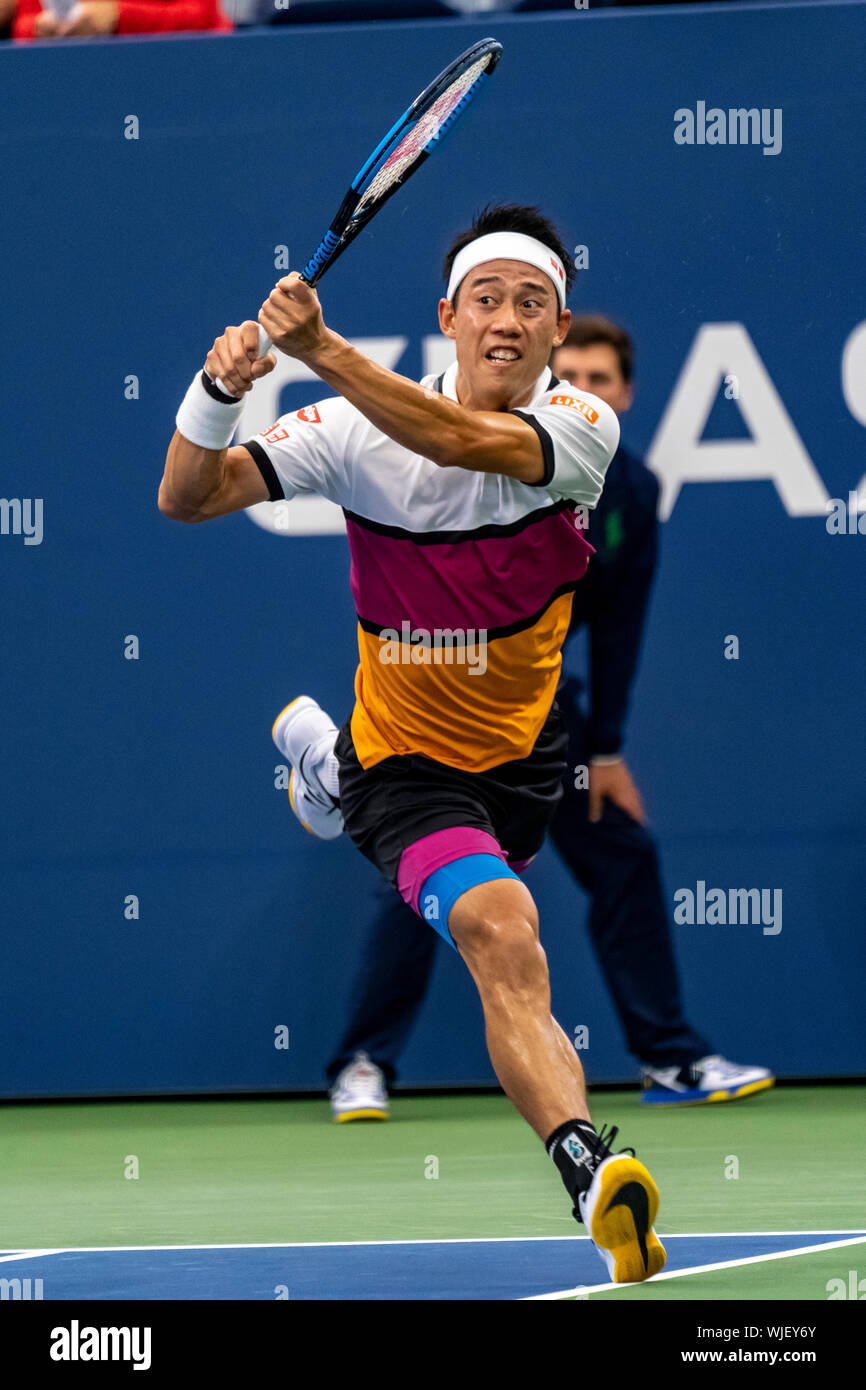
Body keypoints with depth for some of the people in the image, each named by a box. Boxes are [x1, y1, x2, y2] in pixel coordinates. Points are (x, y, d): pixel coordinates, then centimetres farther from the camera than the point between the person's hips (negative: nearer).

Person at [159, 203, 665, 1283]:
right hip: (412, 764, -4)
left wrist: (322, 348, -52)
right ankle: (587, 1167, -46)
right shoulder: (358, 433, -17)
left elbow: (464, 439, -40)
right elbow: (188, 497, -18)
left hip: (532, 746, 4)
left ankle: (322, 757, 57)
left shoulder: (583, 428, -19)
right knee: (503, 934, -31)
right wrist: (218, 389, -39)